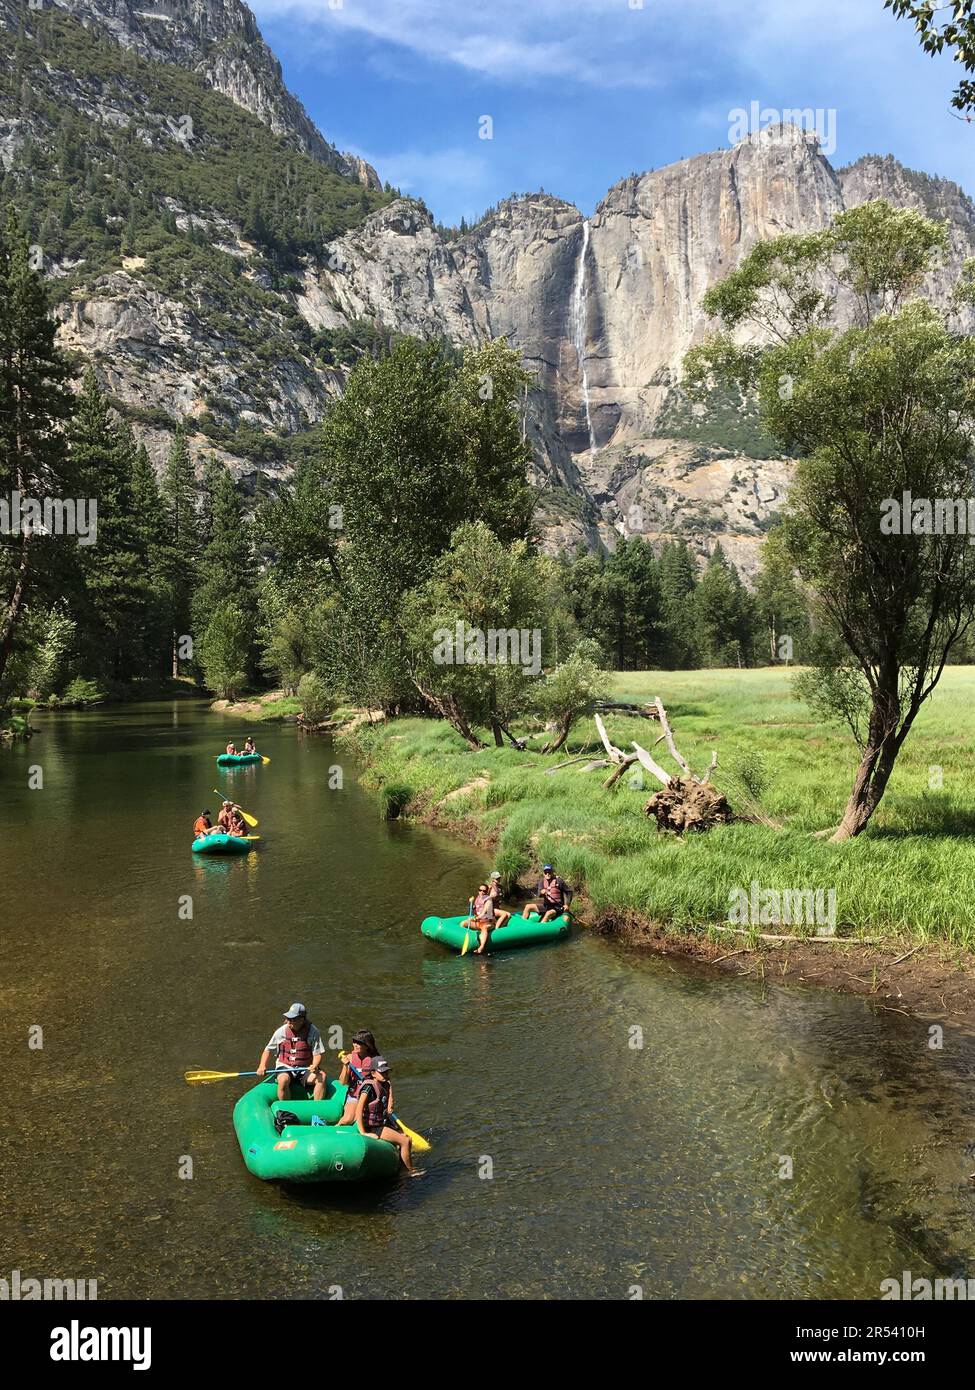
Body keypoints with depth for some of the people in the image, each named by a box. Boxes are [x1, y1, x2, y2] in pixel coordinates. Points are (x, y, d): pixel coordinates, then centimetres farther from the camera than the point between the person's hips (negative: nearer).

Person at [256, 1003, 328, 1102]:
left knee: (321, 1077, -26)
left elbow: (317, 1054, -4)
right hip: (285, 1068, 0)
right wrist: (262, 1066, -8)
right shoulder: (281, 1032, -3)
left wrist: (315, 1066, -25)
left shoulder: (313, 1032, -6)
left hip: (305, 1069, 0)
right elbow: (268, 1050, 8)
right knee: (283, 1080, -33)